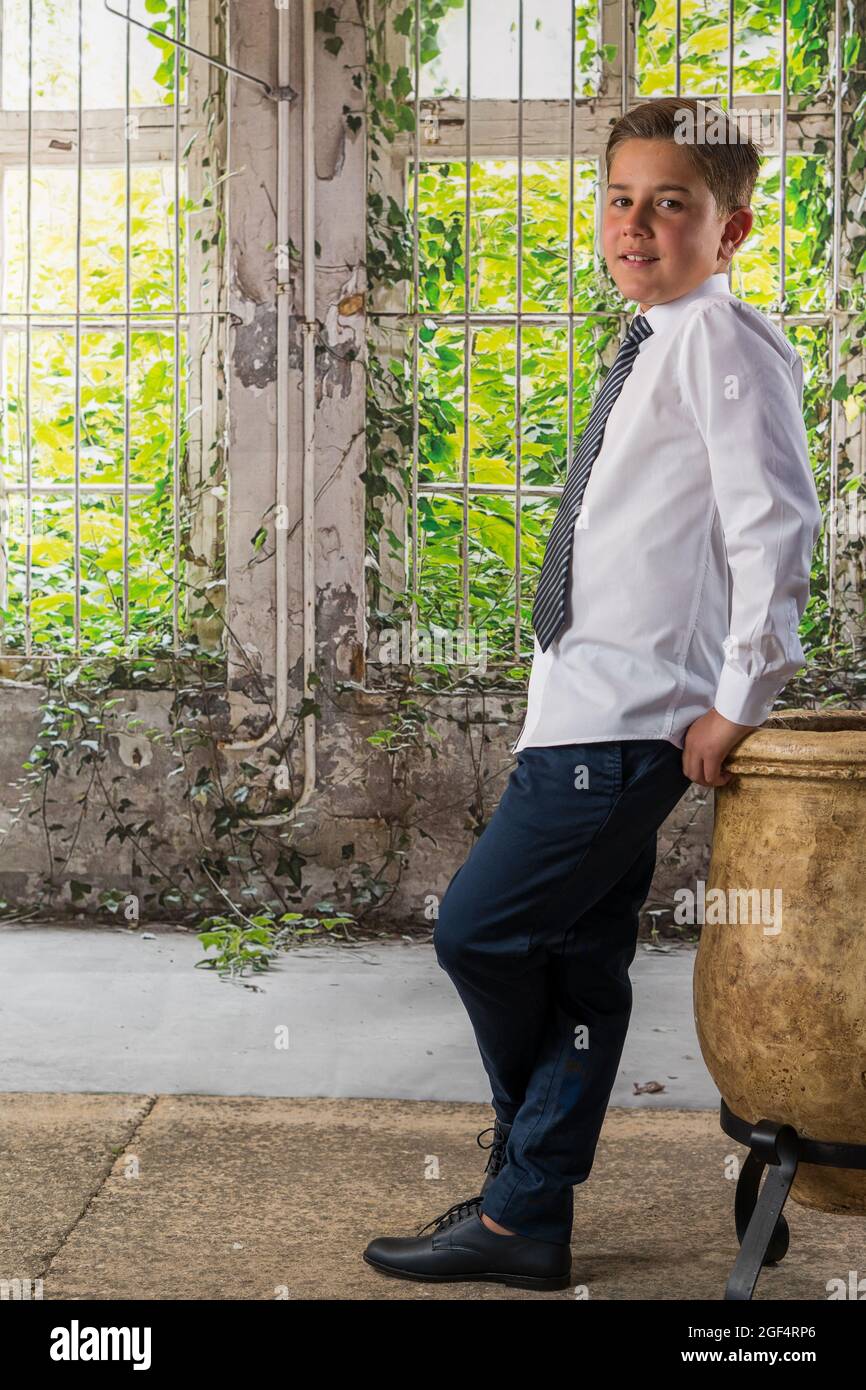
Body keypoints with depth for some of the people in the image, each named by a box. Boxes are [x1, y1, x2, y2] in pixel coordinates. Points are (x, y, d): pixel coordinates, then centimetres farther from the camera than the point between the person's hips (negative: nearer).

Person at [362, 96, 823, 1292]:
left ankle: (525, 1189, 17)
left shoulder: (724, 341, -10)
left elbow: (777, 525, -19)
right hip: (589, 713, 9)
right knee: (576, 966, 11)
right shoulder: (653, 351, 18)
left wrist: (742, 704, -18)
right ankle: (523, 1220, 21)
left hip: (629, 723, -9)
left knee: (478, 930, -6)